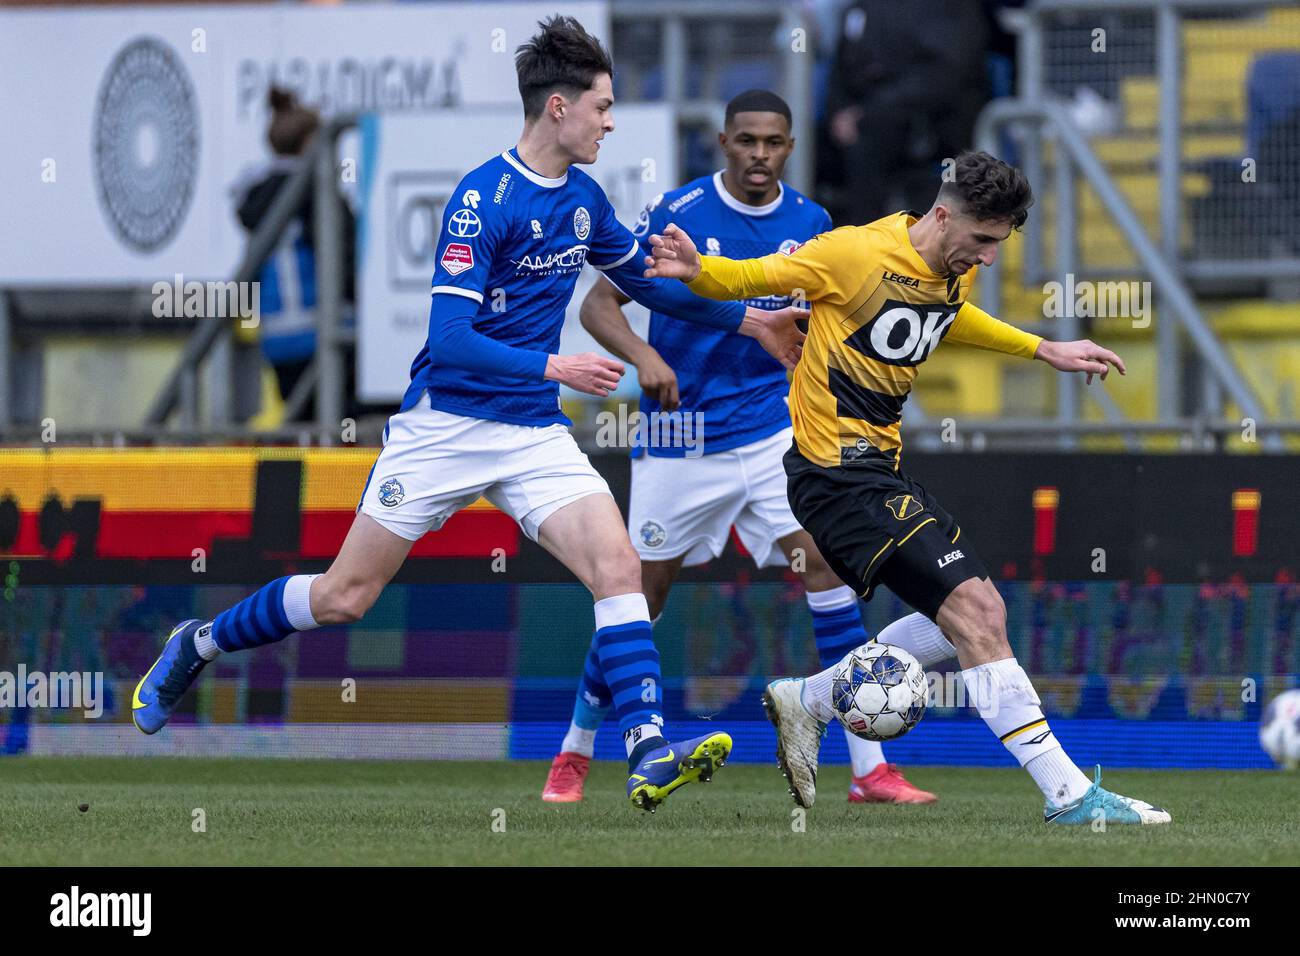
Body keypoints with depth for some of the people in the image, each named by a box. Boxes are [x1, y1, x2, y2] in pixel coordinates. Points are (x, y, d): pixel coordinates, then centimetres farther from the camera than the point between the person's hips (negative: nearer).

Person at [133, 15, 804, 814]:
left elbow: (648, 282, 25)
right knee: (345, 597, 2)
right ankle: (196, 648, 26)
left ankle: (650, 753, -23)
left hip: (534, 433, 6)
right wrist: (551, 367, -30)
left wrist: (749, 320, 22)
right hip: (445, 425, -6)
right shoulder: (482, 199, -17)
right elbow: (450, 338, -22)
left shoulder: (583, 199, 6)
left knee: (617, 565, -17)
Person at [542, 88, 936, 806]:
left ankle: (868, 768, -13)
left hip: (773, 427, 2)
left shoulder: (809, 225, 3)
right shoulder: (675, 214, -9)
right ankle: (575, 752, 25)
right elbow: (598, 303, -7)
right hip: (680, 437, -2)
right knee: (643, 589, 3)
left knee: (822, 559, -14)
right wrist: (643, 355, -26)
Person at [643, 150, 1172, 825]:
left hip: (879, 461, 10)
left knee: (969, 619, 12)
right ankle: (1069, 794, -15)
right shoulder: (858, 254, -18)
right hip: (838, 469, -10)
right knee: (975, 611, -15)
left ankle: (806, 702, 21)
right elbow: (753, 278, -11)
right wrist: (696, 270, -32)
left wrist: (1045, 351, 29)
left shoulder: (956, 271, 7)